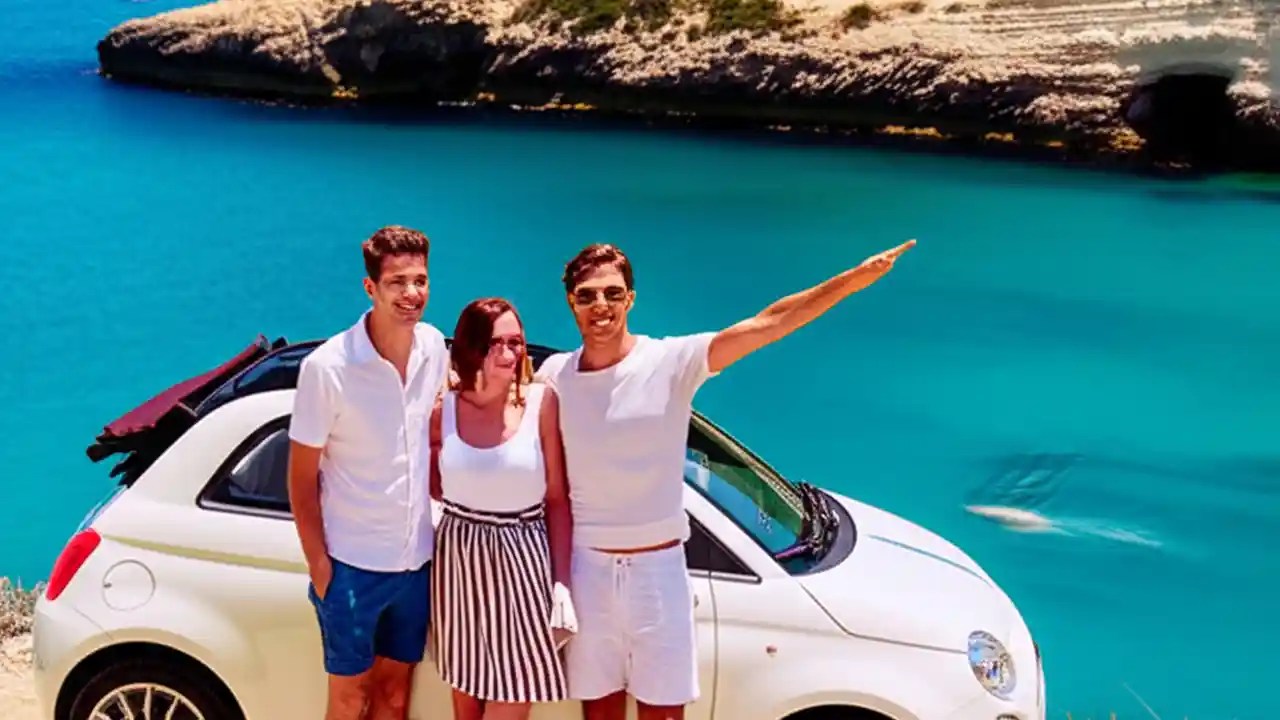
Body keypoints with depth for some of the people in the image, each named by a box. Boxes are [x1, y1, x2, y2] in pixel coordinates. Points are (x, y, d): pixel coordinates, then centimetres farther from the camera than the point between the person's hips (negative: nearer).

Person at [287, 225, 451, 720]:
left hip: (416, 559, 4)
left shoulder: (434, 348, -4)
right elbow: (301, 478, -10)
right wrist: (318, 564, -10)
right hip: (352, 565, -4)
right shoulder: (327, 367, -19)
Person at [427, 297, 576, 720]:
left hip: (521, 558, -2)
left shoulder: (541, 403, -10)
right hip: (459, 558, 2)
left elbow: (558, 500, -6)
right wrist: (468, 505, -3)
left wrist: (562, 583, -8)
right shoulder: (442, 407, -5)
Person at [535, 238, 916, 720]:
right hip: (587, 567, 2)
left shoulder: (673, 360, -11)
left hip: (657, 568, -2)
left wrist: (855, 279, -28)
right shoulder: (554, 374, -2)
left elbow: (770, 323, -20)